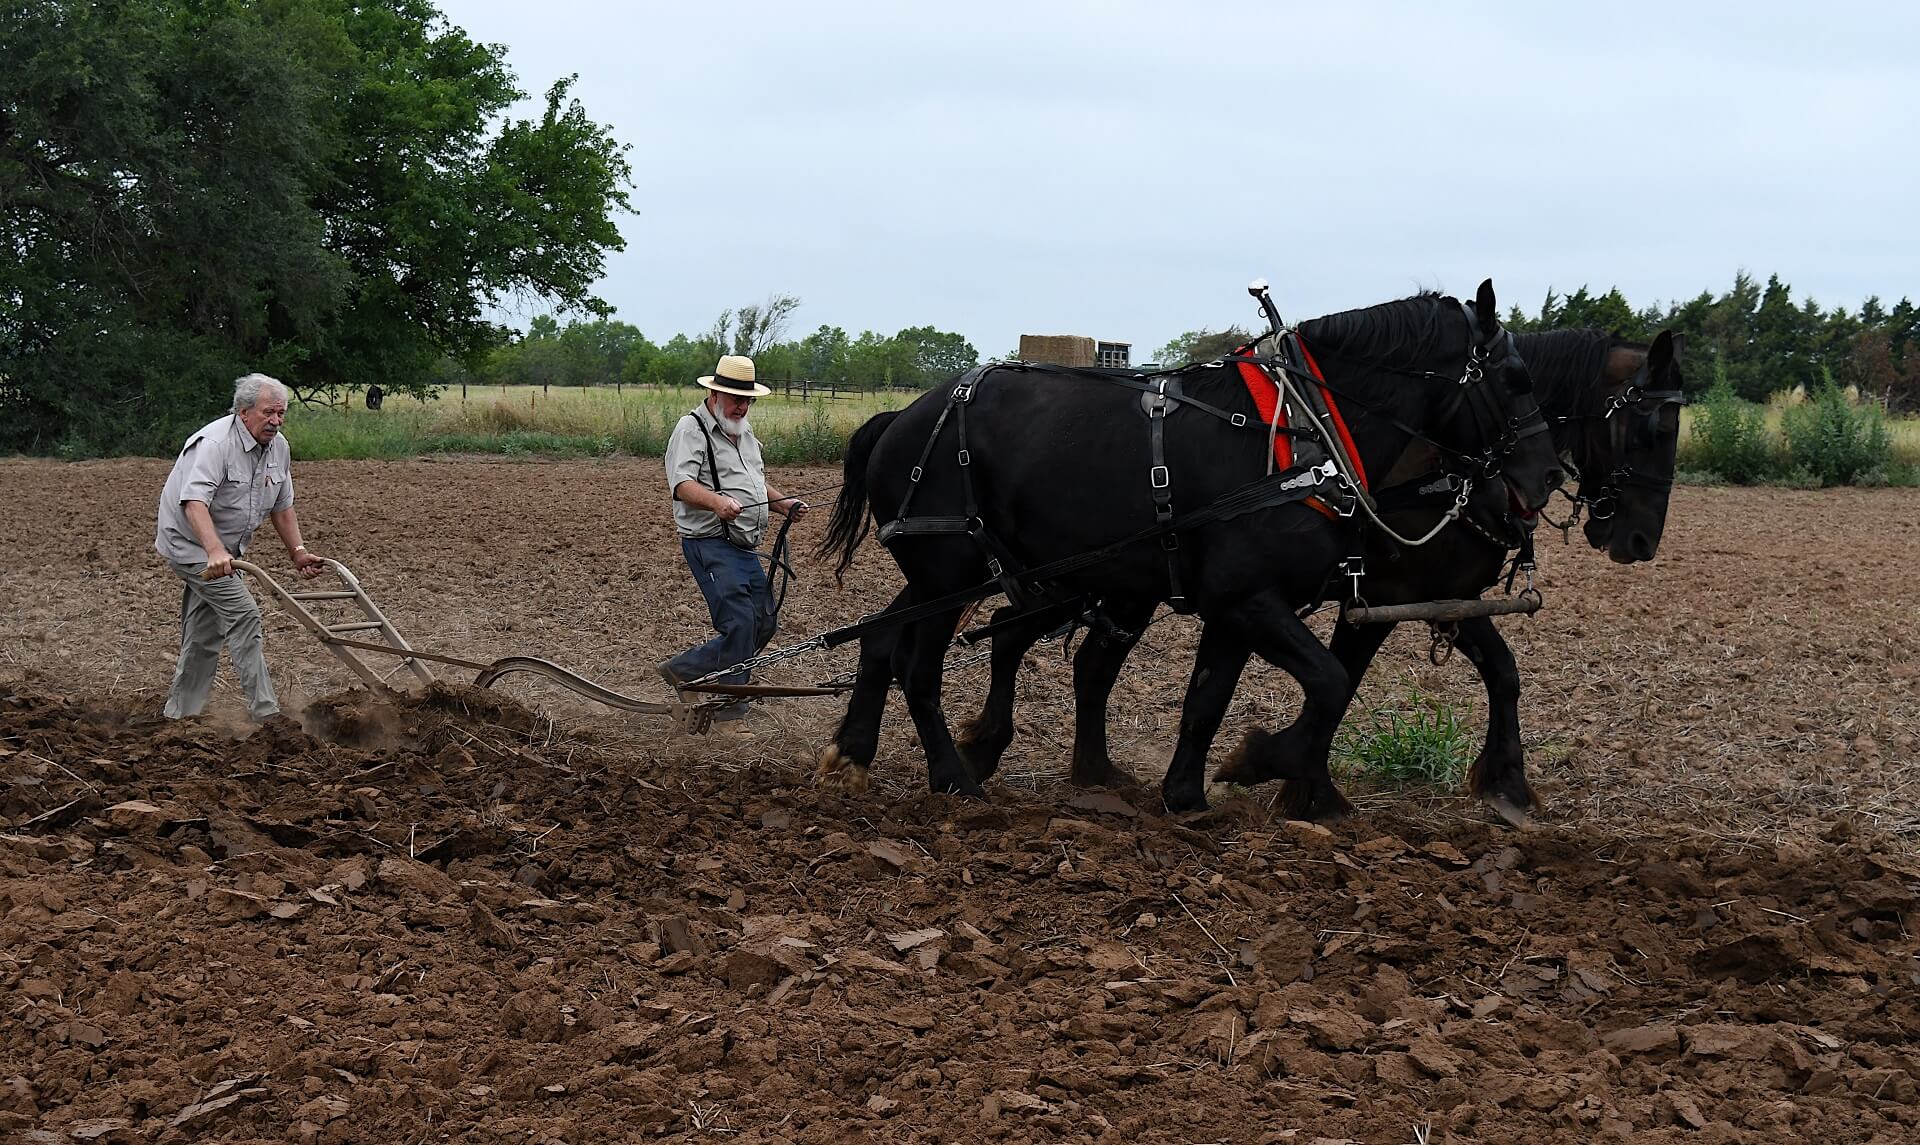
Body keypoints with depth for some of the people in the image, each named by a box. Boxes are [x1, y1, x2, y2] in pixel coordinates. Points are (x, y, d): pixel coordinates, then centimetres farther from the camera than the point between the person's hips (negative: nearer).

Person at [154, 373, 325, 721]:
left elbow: (282, 506, 12)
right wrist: (215, 551, -52)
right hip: (192, 543, -9)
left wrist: (298, 552, 5)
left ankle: (181, 714, 22)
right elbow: (195, 502, -40)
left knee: (204, 634, 12)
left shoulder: (277, 446, 0)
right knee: (242, 614, -17)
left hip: (223, 548, 9)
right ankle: (264, 711, -18)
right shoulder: (215, 443, -27)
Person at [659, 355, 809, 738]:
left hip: (745, 547, 9)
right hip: (710, 543, -9)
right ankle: (729, 712, -5)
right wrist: (717, 501, -39)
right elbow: (681, 483, -21)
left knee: (764, 623, 9)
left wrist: (782, 503, 12)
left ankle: (683, 669, 19)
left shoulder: (744, 433, 20)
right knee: (739, 622, -15)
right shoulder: (692, 429, -8)